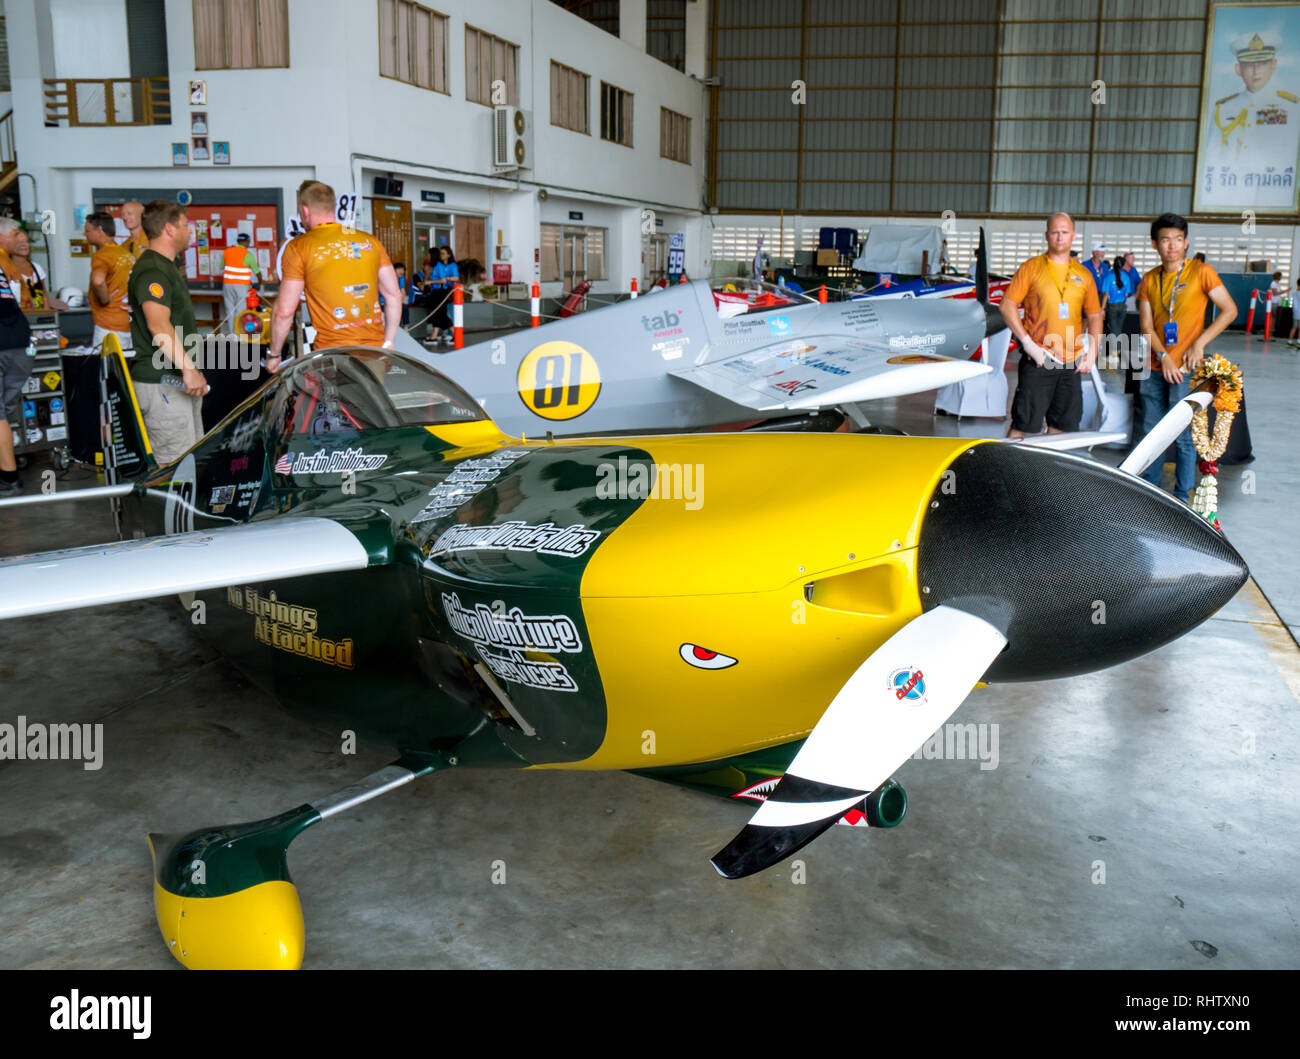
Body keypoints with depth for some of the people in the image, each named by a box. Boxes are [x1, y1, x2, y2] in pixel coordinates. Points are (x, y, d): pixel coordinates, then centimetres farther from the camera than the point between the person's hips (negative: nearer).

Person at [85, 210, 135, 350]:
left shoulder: (101, 256, -12)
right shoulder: (127, 253, 13)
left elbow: (98, 280, -33)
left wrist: (105, 299, -16)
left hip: (110, 328, -8)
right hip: (130, 324, 8)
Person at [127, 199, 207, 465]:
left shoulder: (167, 266, 20)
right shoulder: (152, 271, -16)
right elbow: (159, 326, -30)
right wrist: (188, 368, -36)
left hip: (177, 380, 11)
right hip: (161, 383, -11)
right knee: (176, 464, -11)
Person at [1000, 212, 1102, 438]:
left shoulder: (1084, 275, 13)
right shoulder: (1032, 267, 1)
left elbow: (1095, 316, 18)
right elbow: (1006, 305, -4)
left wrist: (1092, 351, 4)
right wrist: (1027, 342, -12)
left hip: (1072, 362, 4)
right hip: (1038, 360, -4)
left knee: (1062, 426, 8)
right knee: (1024, 424, -7)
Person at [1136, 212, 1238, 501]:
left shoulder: (1201, 272, -3)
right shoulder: (1149, 280, 8)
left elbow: (1230, 310, -3)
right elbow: (1147, 326, 4)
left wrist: (1199, 343, -11)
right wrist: (1163, 356, -11)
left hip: (1186, 369, -4)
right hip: (1155, 368, 4)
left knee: (1184, 436, -2)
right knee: (1151, 433, 10)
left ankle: (1182, 496, 8)